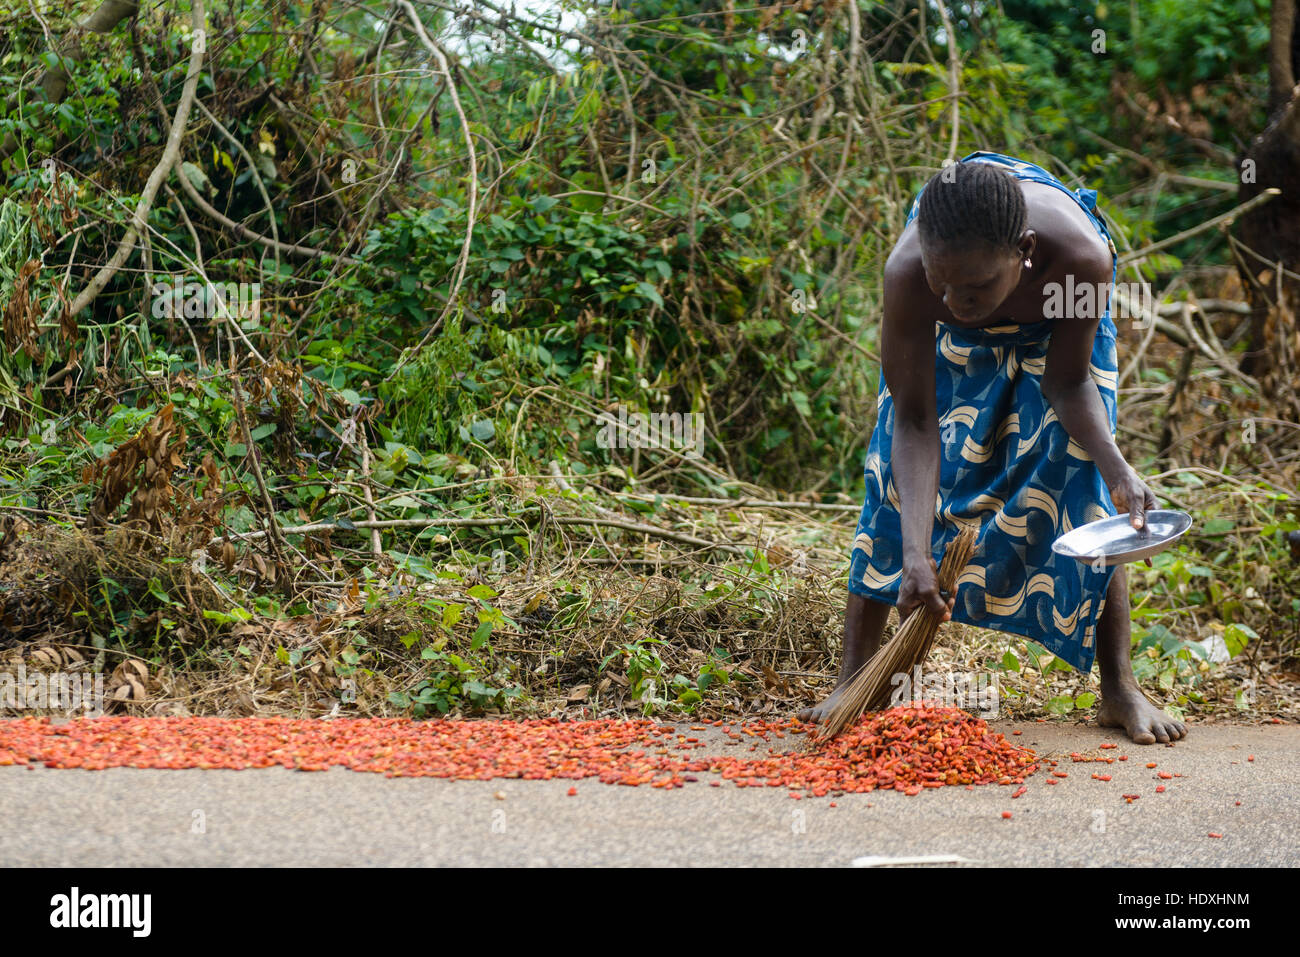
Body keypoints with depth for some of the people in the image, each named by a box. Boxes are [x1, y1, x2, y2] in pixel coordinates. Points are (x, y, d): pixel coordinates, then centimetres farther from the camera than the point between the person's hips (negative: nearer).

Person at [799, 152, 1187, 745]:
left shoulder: (1082, 256, -44)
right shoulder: (908, 273, -43)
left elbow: (1068, 383, -25)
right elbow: (915, 422, -33)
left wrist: (1117, 468, -40)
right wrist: (915, 553, -43)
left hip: (1054, 320, 0)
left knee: (1084, 481, -8)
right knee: (898, 473, -8)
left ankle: (1118, 689, 4)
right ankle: (854, 680, 3)